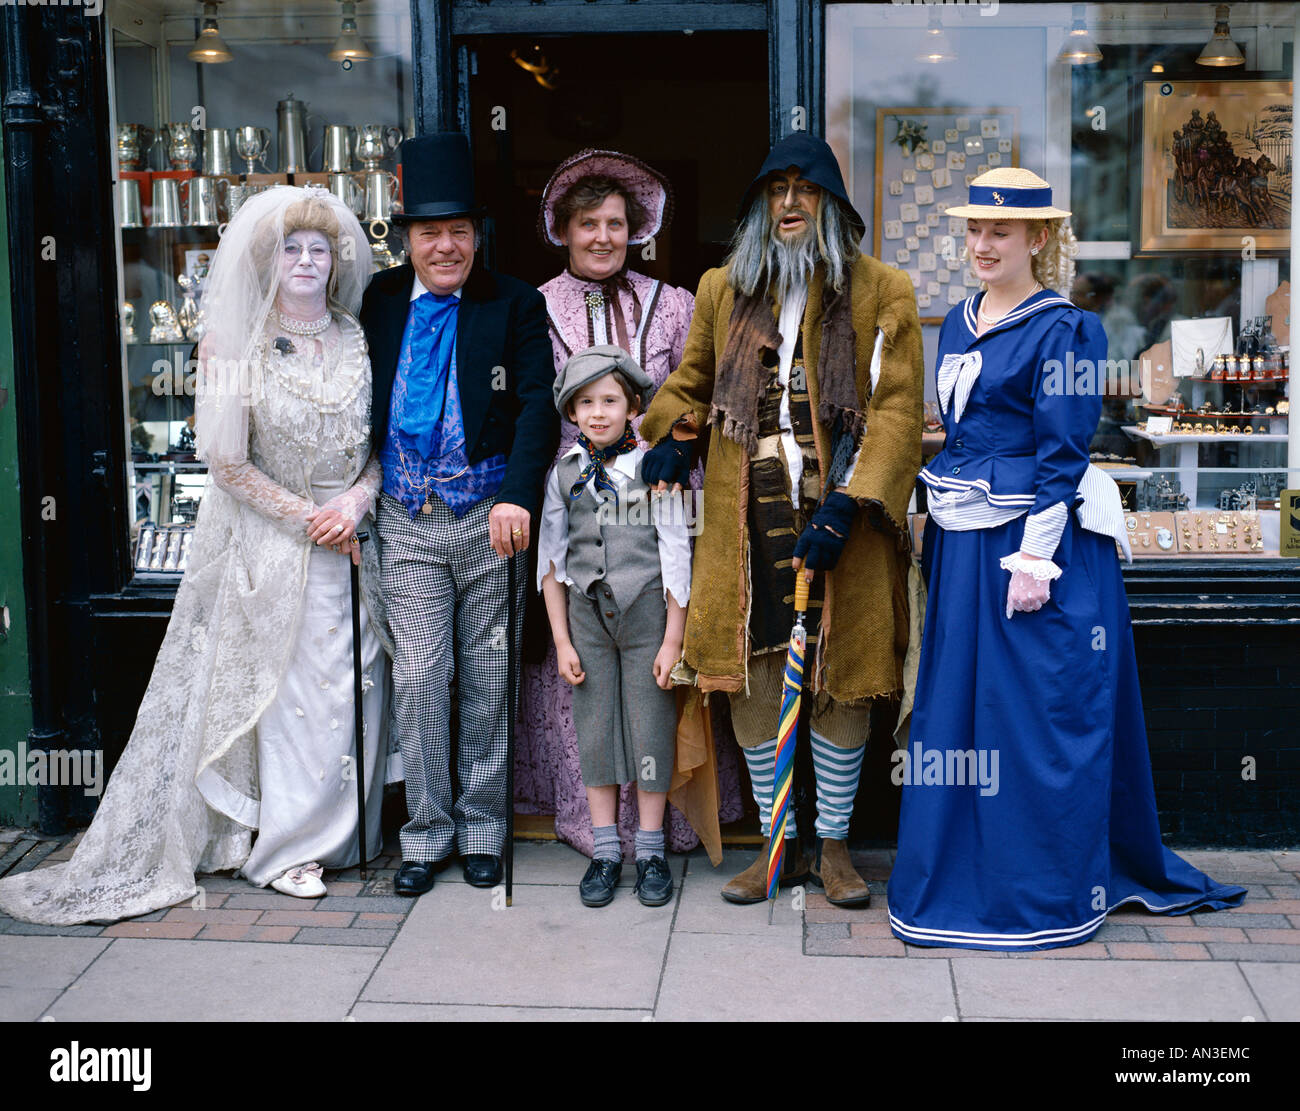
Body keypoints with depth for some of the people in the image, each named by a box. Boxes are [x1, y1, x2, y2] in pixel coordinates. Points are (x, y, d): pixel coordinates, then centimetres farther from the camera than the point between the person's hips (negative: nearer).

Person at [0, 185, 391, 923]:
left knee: (353, 686, 4)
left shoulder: (360, 341, 4)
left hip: (352, 538, 3)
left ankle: (336, 831, 19)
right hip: (270, 541, -3)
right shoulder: (241, 345, -5)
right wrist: (308, 518, -11)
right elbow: (229, 463, -7)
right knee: (284, 686, 0)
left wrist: (356, 502, -11)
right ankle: (283, 846, 12)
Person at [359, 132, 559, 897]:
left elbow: (537, 405, -10)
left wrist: (518, 495, -24)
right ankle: (428, 828, 16)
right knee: (418, 676, 1)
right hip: (408, 522, 1)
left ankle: (482, 826, 24)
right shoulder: (378, 303, 6)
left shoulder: (516, 306, -1)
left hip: (490, 517, -1)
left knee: (487, 677, 9)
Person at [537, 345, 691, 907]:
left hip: (647, 612, -2)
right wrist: (562, 642, 3)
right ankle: (605, 852, 17)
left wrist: (673, 639, -7)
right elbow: (552, 560, 7)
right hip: (587, 614, 3)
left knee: (650, 727, 2)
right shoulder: (565, 473, 4)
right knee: (594, 728, 6)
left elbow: (676, 555, -4)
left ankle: (650, 851, 15)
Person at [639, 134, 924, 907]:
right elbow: (692, 378, 28)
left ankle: (834, 847, 19)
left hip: (837, 519, -3)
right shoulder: (723, 290, 14)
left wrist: (848, 504, -16)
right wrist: (671, 435, 5)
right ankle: (778, 847, 19)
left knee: (840, 680, 3)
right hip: (747, 521, 3)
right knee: (753, 679, 5)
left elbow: (898, 410, -5)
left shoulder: (881, 293, 3)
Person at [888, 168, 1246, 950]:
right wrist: (942, 530, 16)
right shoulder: (961, 324, 14)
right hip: (962, 546, 8)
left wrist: (1034, 556, -18)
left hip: (1033, 543, -8)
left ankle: (1048, 893, 11)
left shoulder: (1061, 330, -9)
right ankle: (964, 878, 25)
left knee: (1037, 717, -1)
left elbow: (1062, 454, -13)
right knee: (958, 704, 12)